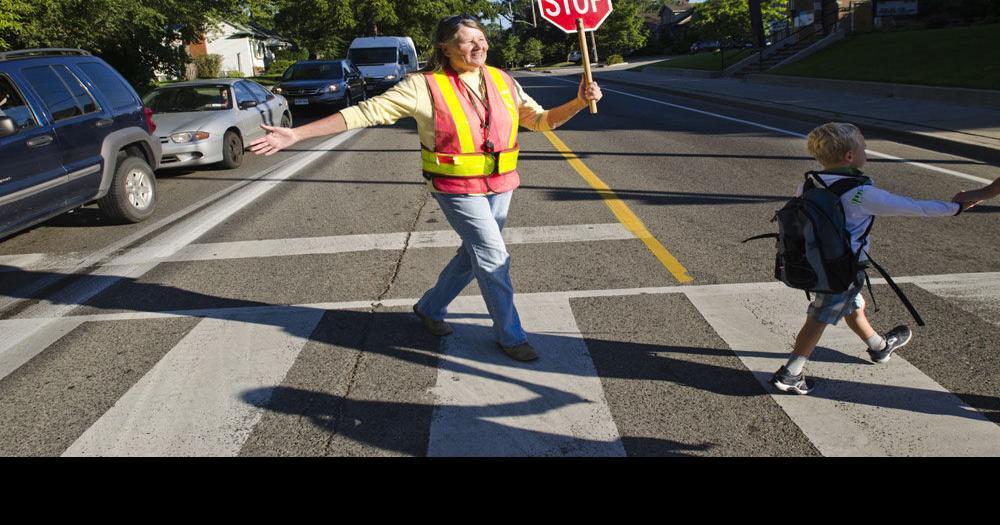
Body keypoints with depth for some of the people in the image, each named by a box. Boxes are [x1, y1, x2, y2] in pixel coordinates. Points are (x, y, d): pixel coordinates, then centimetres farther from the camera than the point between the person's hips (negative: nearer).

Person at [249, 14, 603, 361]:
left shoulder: (503, 82, 1)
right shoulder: (425, 86, -13)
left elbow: (541, 120, 9)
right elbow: (366, 112, -14)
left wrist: (580, 102, -10)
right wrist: (296, 134, -17)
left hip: (499, 186, 6)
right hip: (457, 189, -6)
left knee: (475, 255, 17)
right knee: (494, 257, -7)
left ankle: (430, 309, 41)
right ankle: (510, 335, 13)